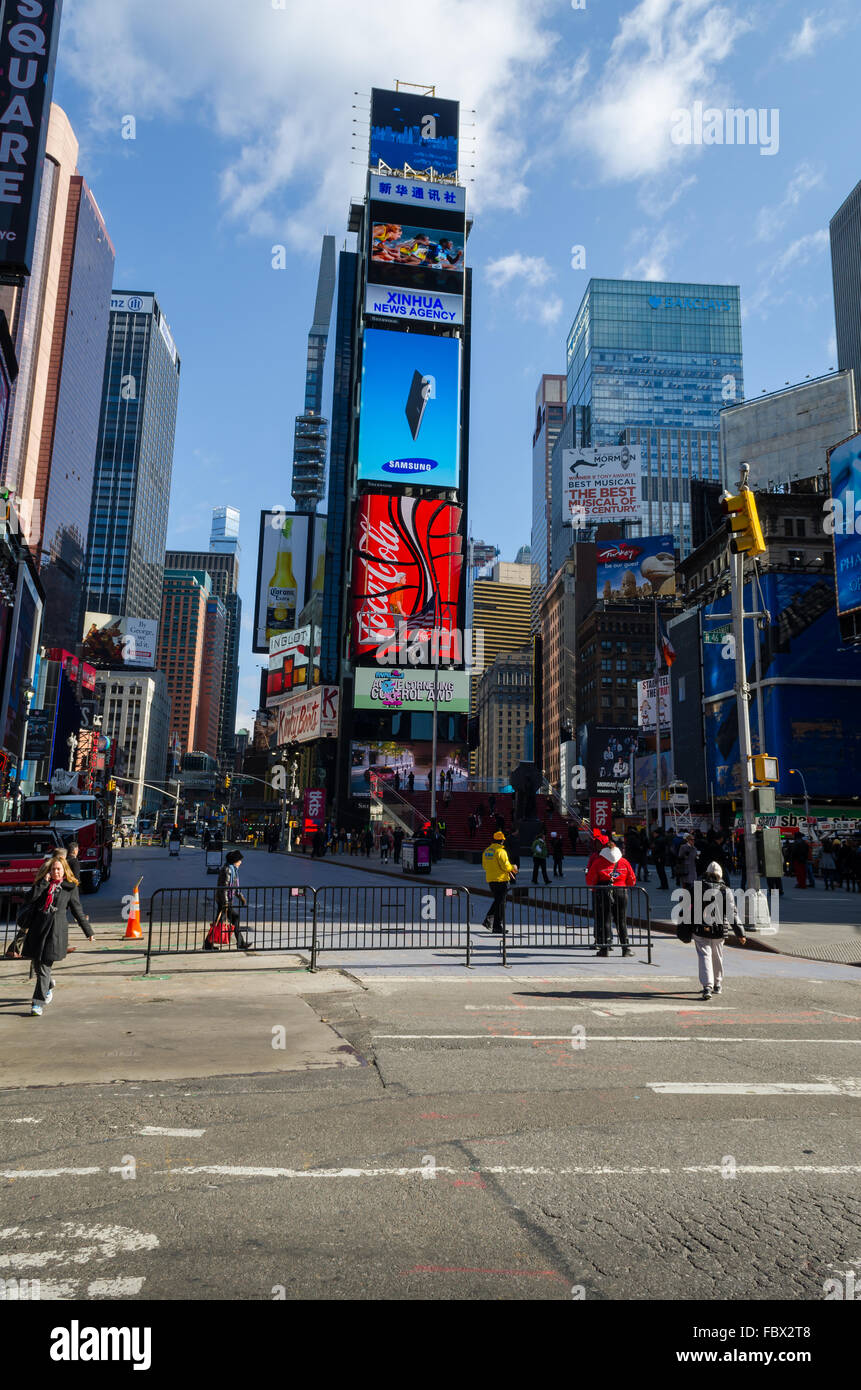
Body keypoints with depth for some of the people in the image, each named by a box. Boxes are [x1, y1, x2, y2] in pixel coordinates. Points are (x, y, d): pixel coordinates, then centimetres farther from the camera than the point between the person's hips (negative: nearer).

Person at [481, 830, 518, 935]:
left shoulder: (486, 851, 9)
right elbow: (505, 866, -20)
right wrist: (513, 867, 3)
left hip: (490, 880, 7)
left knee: (497, 901, 21)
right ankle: (498, 927, 4)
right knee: (500, 903, 1)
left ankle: (488, 919, 10)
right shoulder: (500, 851, -16)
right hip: (501, 879, -7)